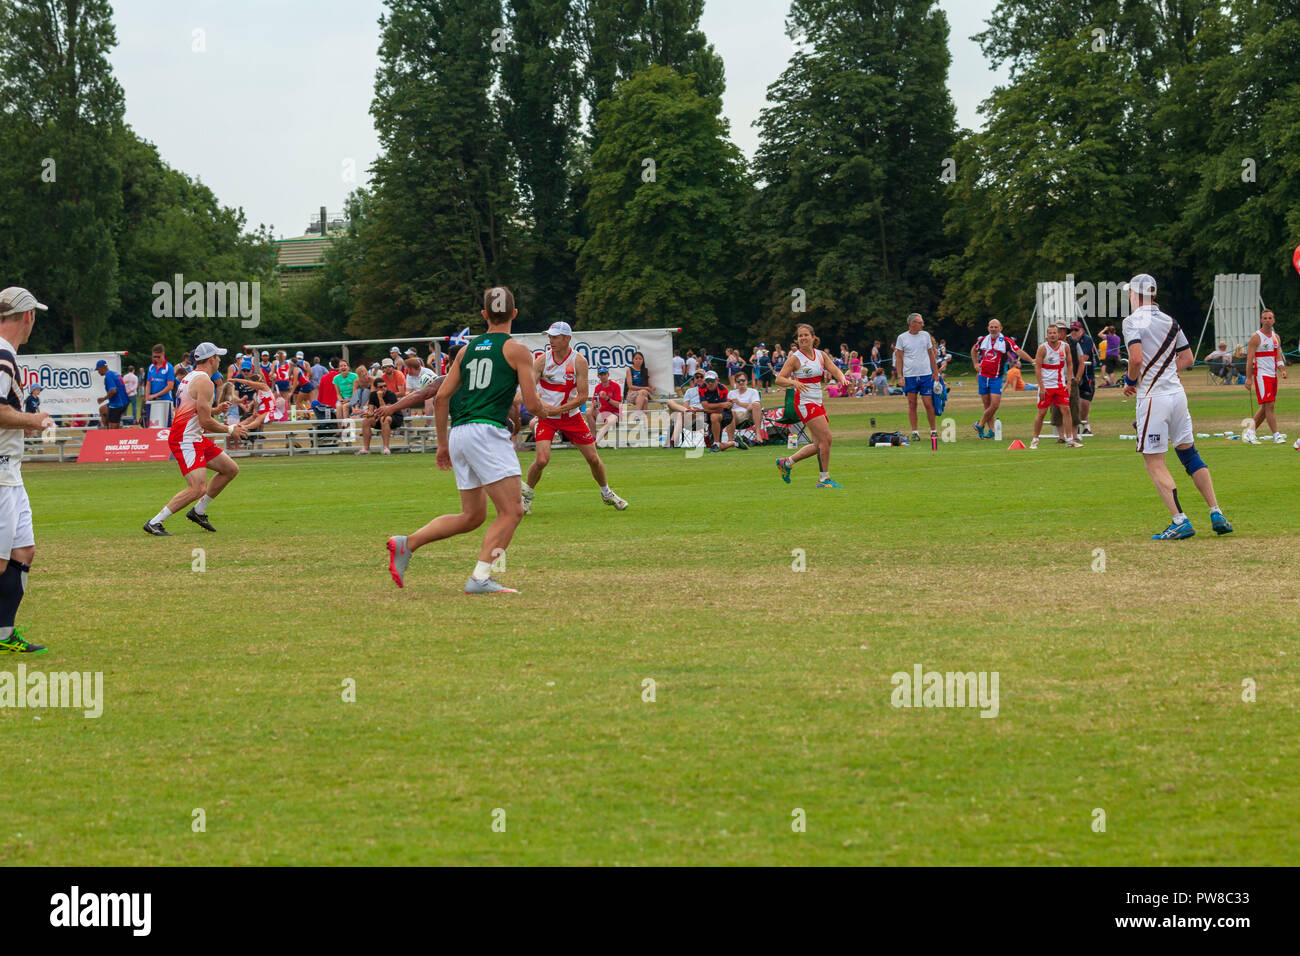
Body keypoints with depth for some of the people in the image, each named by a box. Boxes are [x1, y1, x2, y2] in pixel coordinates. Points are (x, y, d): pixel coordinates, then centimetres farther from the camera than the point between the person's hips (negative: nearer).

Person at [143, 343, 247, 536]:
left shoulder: (190, 377, 17)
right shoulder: (204, 381, -15)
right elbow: (205, 422, -18)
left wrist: (214, 410, 22)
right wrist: (230, 430, -5)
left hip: (196, 439, 11)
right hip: (186, 440, -11)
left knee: (231, 469, 15)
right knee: (198, 489, -21)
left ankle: (198, 511, 21)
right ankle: (154, 523, -18)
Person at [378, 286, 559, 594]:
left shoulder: (467, 349, 18)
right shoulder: (516, 350, 1)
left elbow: (441, 398, 16)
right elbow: (532, 404, -2)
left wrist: (443, 444, 24)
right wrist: (550, 410, 21)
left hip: (459, 432, 7)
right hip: (487, 430, -7)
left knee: (472, 515, 17)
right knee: (511, 511, -7)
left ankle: (406, 544, 9)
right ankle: (480, 578, -17)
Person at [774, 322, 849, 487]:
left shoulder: (820, 355, 9)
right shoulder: (795, 358, -8)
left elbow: (834, 370, 6)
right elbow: (779, 379, -10)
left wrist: (842, 378, -17)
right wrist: (794, 382, -30)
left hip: (817, 402, 7)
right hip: (804, 403, -7)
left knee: (819, 445, 7)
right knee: (826, 438, -15)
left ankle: (786, 463, 23)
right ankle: (824, 478, -7)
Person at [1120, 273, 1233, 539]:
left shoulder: (1133, 321, -9)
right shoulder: (1169, 321, 13)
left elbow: (1136, 358, -22)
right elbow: (1188, 358, 18)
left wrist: (1130, 381, -4)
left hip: (1153, 397, -7)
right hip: (1177, 393, 7)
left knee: (1155, 463, -4)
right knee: (1189, 454, 14)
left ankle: (1180, 521, -14)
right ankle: (1216, 514, 8)